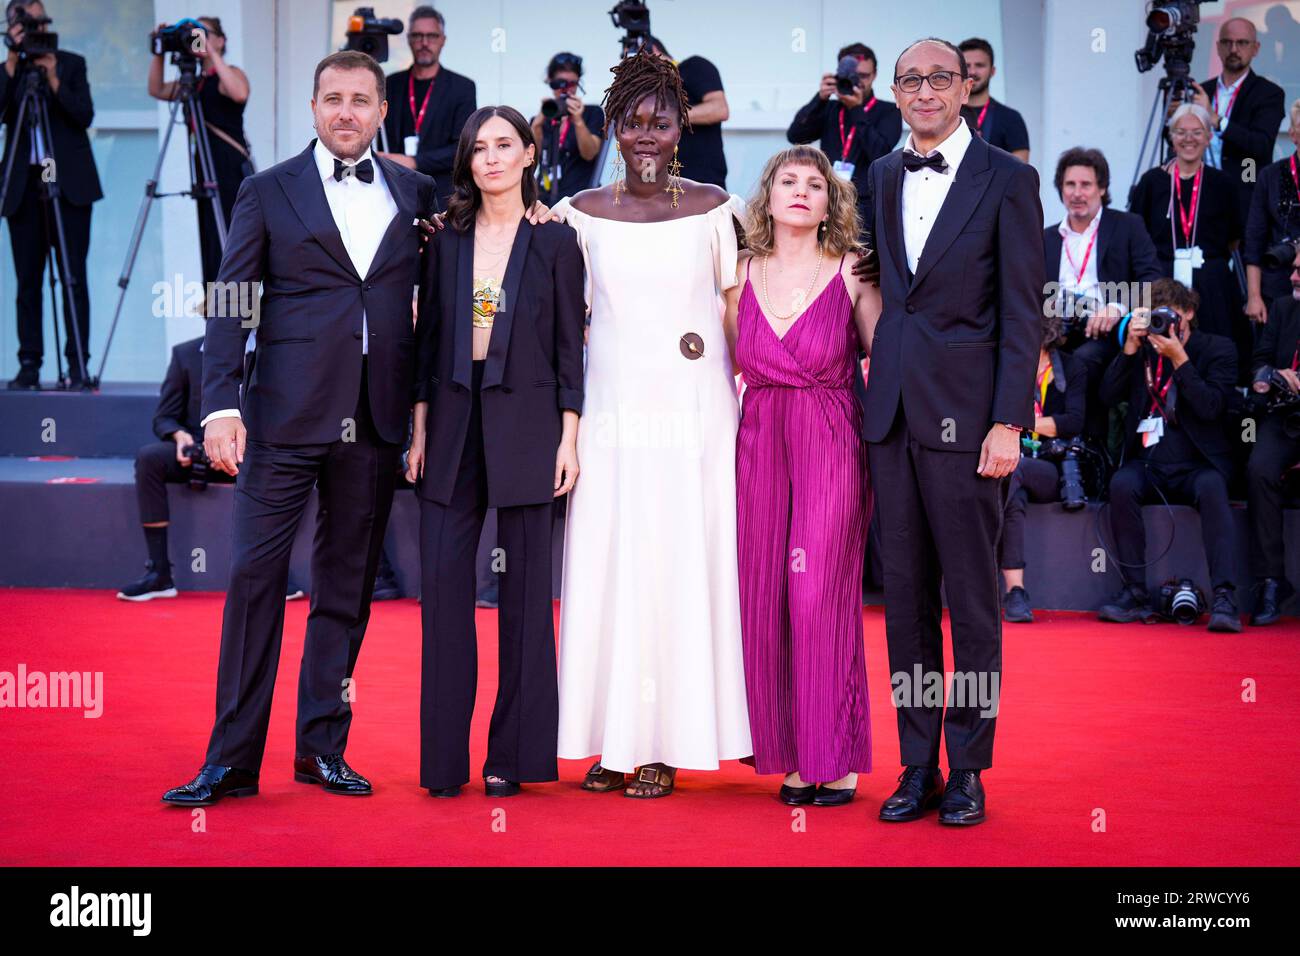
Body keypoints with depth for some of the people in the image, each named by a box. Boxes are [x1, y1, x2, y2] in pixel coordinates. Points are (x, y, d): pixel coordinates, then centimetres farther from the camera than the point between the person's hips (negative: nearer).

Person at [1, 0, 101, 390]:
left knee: (74, 277, -4)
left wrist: (53, 78, -12)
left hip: (69, 182, -1)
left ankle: (78, 365, -4)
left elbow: (85, 116, -3)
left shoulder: (71, 63, 8)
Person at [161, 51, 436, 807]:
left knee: (349, 582, 8)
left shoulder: (417, 193, 11)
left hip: (376, 419, 2)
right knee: (256, 574, -4)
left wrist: (424, 407, 0)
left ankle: (323, 746, 18)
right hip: (287, 413, -2)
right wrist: (221, 405, -11)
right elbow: (230, 304, 0)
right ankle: (233, 758, 3)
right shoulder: (269, 192, 5)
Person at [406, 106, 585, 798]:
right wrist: (420, 429, 5)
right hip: (454, 422, 3)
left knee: (524, 588, 2)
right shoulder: (447, 240, 10)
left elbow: (570, 345, 1)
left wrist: (569, 436, -5)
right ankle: (444, 757, 8)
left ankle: (513, 754, 11)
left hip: (526, 424, -2)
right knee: (442, 584, -1)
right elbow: (427, 338, 11)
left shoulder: (555, 242, 3)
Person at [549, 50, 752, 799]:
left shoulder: (713, 209, 2)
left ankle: (668, 744, 9)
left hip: (695, 417, -2)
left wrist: (748, 399, -1)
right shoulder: (582, 214, 5)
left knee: (681, 569, 1)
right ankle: (615, 740, 12)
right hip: (611, 417, 2)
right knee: (605, 569, 2)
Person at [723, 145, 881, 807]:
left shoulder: (852, 273, 0)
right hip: (760, 446, 3)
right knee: (766, 598, 2)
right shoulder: (742, 275, 8)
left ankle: (837, 757, 3)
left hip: (833, 446, -3)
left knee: (821, 595, -8)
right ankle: (794, 756, 12)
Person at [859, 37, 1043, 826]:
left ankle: (967, 770, 13)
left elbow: (1023, 313, -6)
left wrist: (1007, 423, -12)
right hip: (894, 410, 5)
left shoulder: (1008, 181, -3)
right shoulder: (882, 177, 13)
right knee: (906, 596, 8)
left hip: (966, 413, -5)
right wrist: (879, 378, 8)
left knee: (972, 599, 2)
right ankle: (918, 768, 17)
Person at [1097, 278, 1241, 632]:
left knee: (1211, 487, -35)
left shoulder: (1217, 349, 3)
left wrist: (1178, 357, -17)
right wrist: (1130, 347, -7)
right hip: (1148, 465, 2)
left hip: (1197, 466, -2)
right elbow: (1108, 396, 1)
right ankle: (1135, 593, -25)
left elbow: (1210, 407, -12)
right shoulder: (1142, 348, 12)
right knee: (1121, 483, -30)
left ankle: (1224, 596, -40)